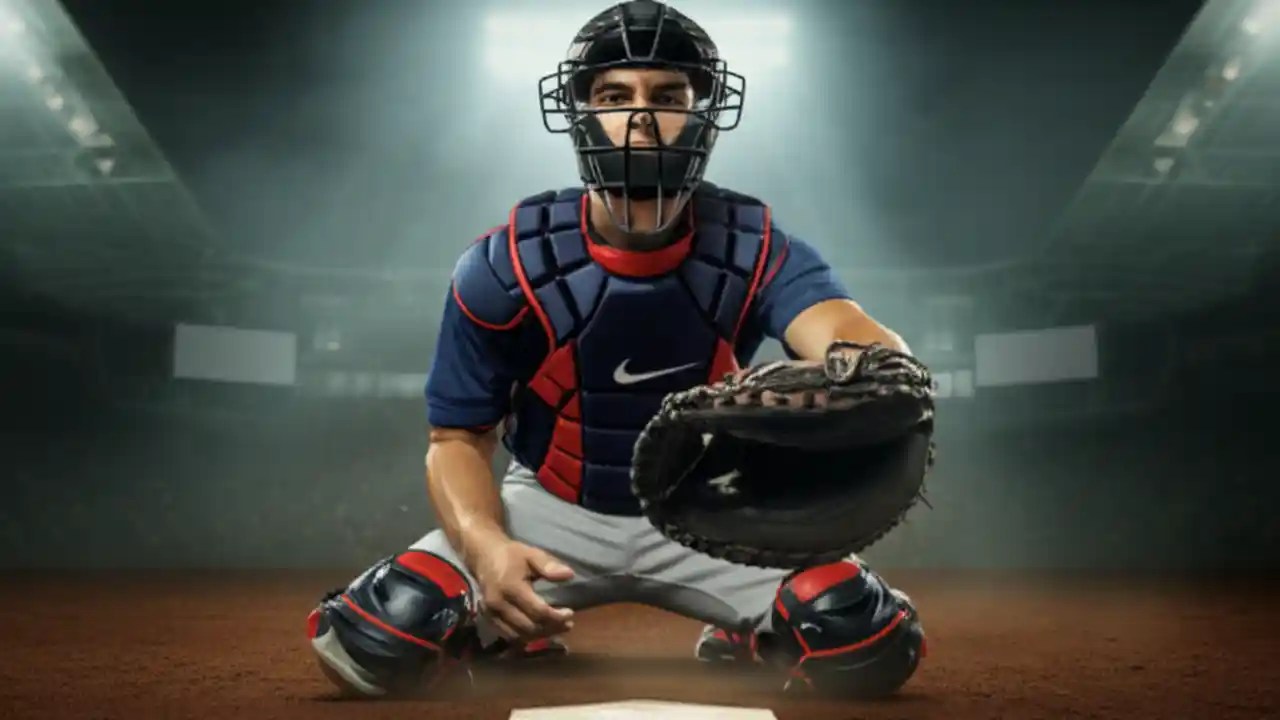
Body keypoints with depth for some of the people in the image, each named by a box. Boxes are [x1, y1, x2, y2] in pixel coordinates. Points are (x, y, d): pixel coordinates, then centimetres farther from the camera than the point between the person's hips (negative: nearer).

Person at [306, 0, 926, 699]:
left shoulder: (754, 248, -17)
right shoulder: (503, 266, -16)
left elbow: (846, 332, -38)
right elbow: (458, 438, -10)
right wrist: (485, 546, -33)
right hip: (553, 510, 0)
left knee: (872, 642, -20)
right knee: (371, 637, -22)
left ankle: (743, 646, 18)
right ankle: (517, 633, 15)